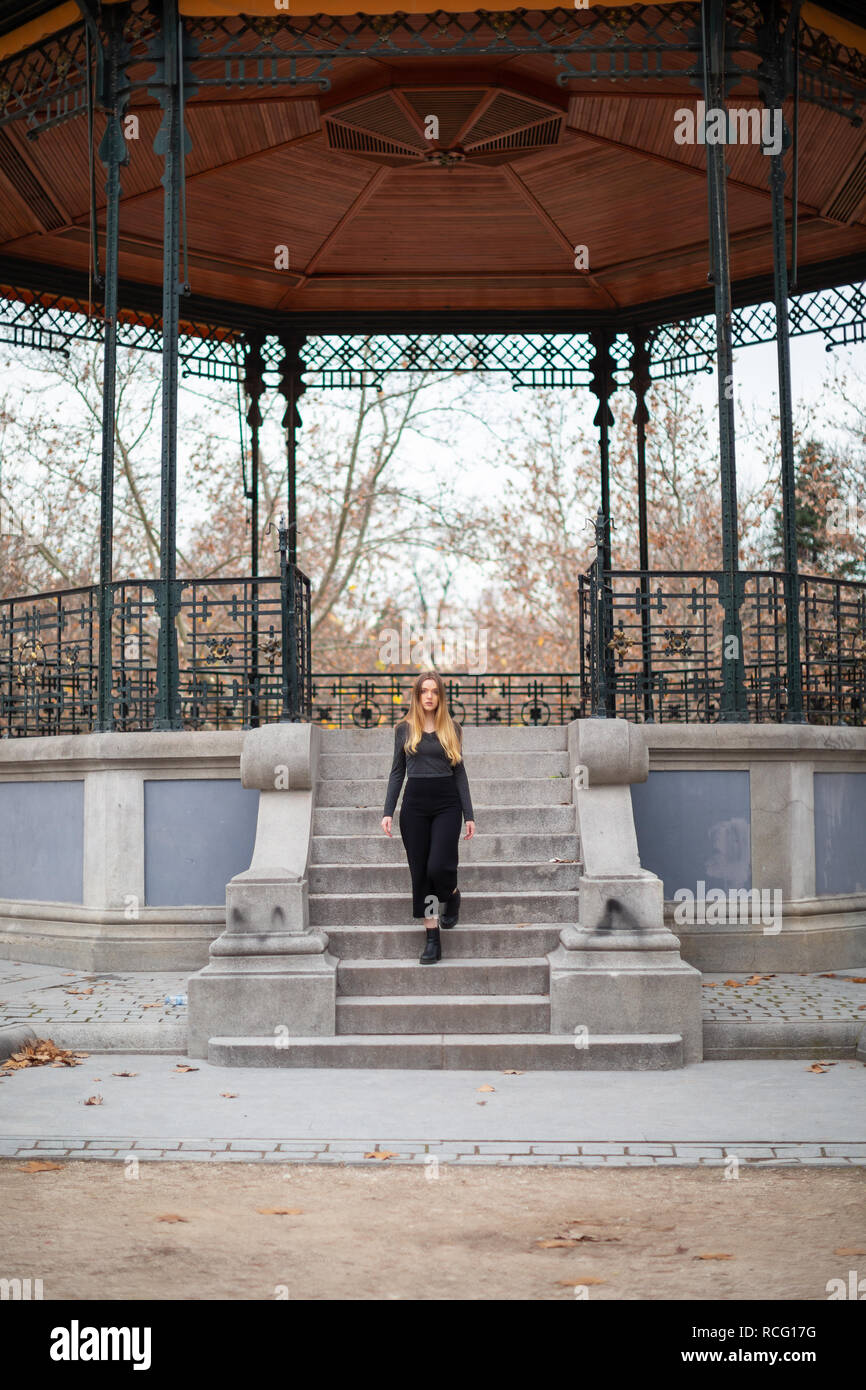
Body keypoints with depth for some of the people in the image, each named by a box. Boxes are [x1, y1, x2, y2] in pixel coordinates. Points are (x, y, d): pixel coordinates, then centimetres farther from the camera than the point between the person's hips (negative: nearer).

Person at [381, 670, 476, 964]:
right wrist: (388, 811, 1)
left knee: (438, 866, -14)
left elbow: (459, 772, 6)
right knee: (419, 873, 1)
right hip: (415, 804, 2)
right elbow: (397, 772, 9)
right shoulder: (404, 729, 7)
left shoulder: (451, 729, 5)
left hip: (447, 803, -1)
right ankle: (432, 939, 8)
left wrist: (469, 815, 2)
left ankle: (452, 896, 23)